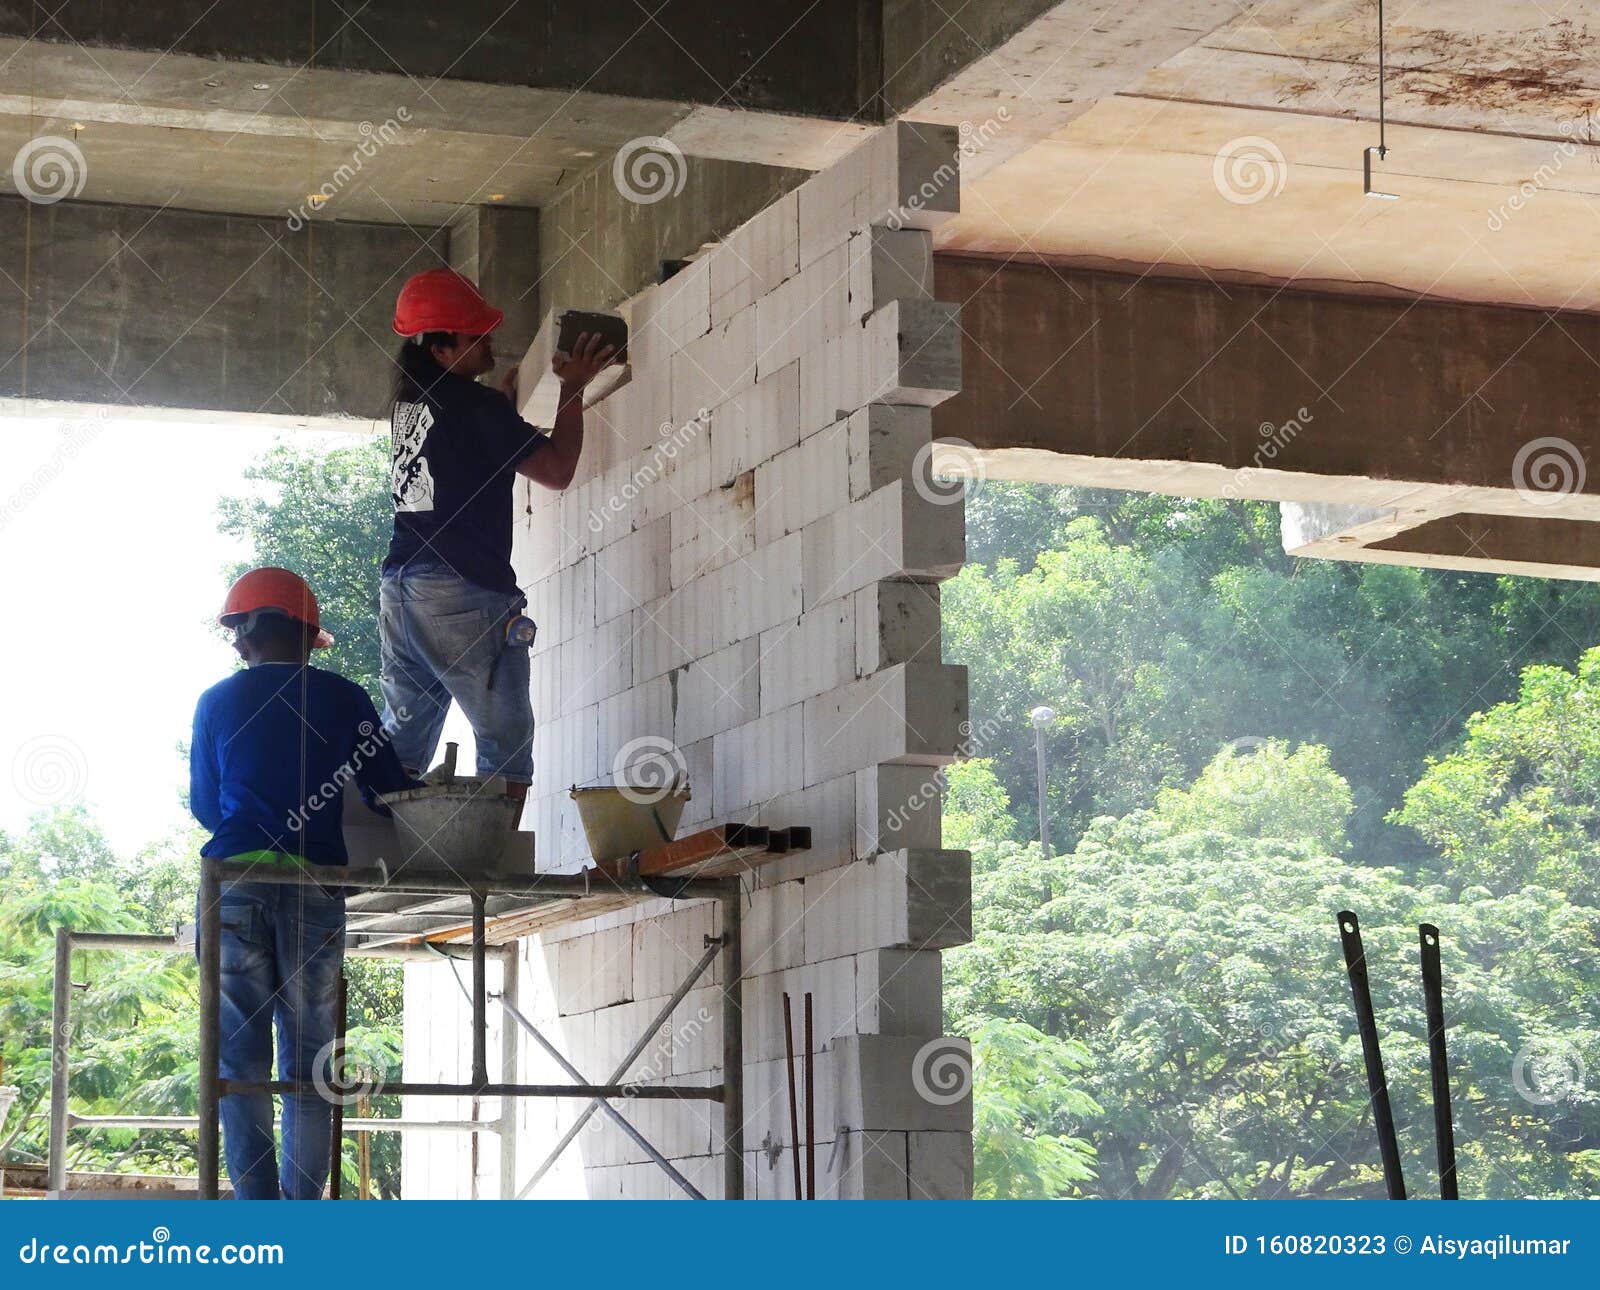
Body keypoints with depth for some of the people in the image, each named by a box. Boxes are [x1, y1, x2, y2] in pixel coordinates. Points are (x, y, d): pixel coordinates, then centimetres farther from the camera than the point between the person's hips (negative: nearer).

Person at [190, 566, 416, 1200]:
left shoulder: (216, 702, 10)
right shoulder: (342, 698, 7)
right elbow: (391, 790, 5)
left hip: (235, 884, 0)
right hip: (316, 888, 0)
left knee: (240, 1057, 1)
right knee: (309, 1064, 5)